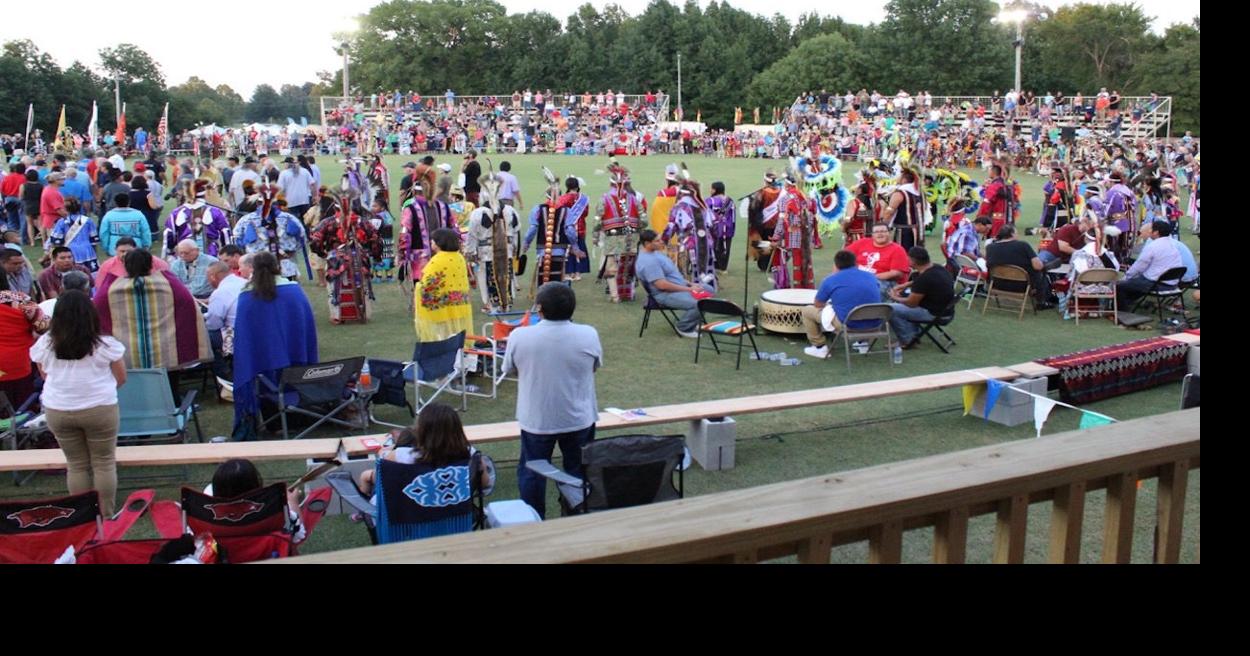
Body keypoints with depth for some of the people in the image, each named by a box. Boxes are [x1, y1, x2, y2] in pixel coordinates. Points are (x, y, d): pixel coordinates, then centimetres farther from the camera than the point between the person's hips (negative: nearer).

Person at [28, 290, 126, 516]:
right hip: (99, 409, -3)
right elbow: (121, 379, 0)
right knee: (104, 463, 9)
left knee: (76, 465, 14)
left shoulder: (44, 344, -3)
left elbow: (46, 376, 11)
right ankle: (106, 516, 14)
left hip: (57, 411, 3)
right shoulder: (105, 344, -11)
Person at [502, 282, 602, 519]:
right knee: (579, 472, 18)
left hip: (536, 419, -1)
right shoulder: (589, 335, -15)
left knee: (531, 472, 18)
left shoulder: (519, 336, -17)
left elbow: (509, 368, 1)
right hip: (578, 419, 1)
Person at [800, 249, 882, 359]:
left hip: (848, 325, -4)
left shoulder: (830, 280, -1)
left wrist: (829, 304, 34)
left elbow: (818, 305, 11)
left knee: (807, 310, 15)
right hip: (873, 324, 5)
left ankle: (820, 347, 20)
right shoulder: (871, 276, 10)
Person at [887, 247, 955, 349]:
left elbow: (911, 303, -16)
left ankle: (908, 340, 5)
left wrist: (895, 298, 1)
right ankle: (914, 333, 23)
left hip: (932, 313, -10)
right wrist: (904, 286, 15)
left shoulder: (924, 278, -28)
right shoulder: (938, 269, -1)